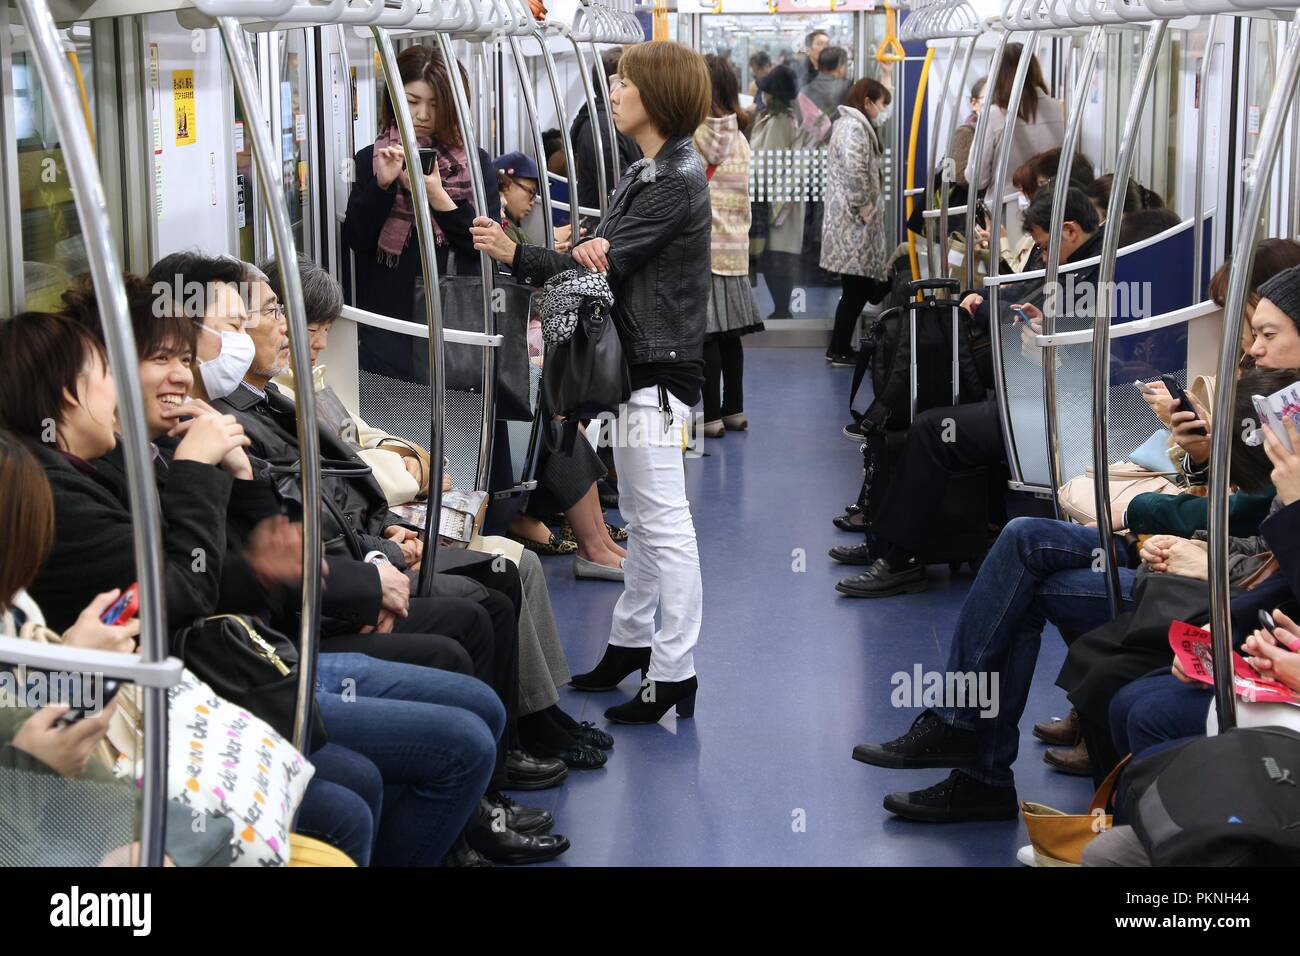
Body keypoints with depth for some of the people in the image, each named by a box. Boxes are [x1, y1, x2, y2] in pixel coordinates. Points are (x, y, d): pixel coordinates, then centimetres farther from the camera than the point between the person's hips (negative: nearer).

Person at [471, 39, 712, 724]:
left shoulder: (677, 179, -14)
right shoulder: (646, 173, 17)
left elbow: (613, 260, -18)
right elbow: (607, 257, 8)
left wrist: (517, 256, -22)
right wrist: (589, 248, -17)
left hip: (660, 367, -11)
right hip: (639, 360, 11)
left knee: (663, 520, -8)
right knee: (639, 514, 18)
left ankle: (673, 672, -4)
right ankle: (631, 644, 29)